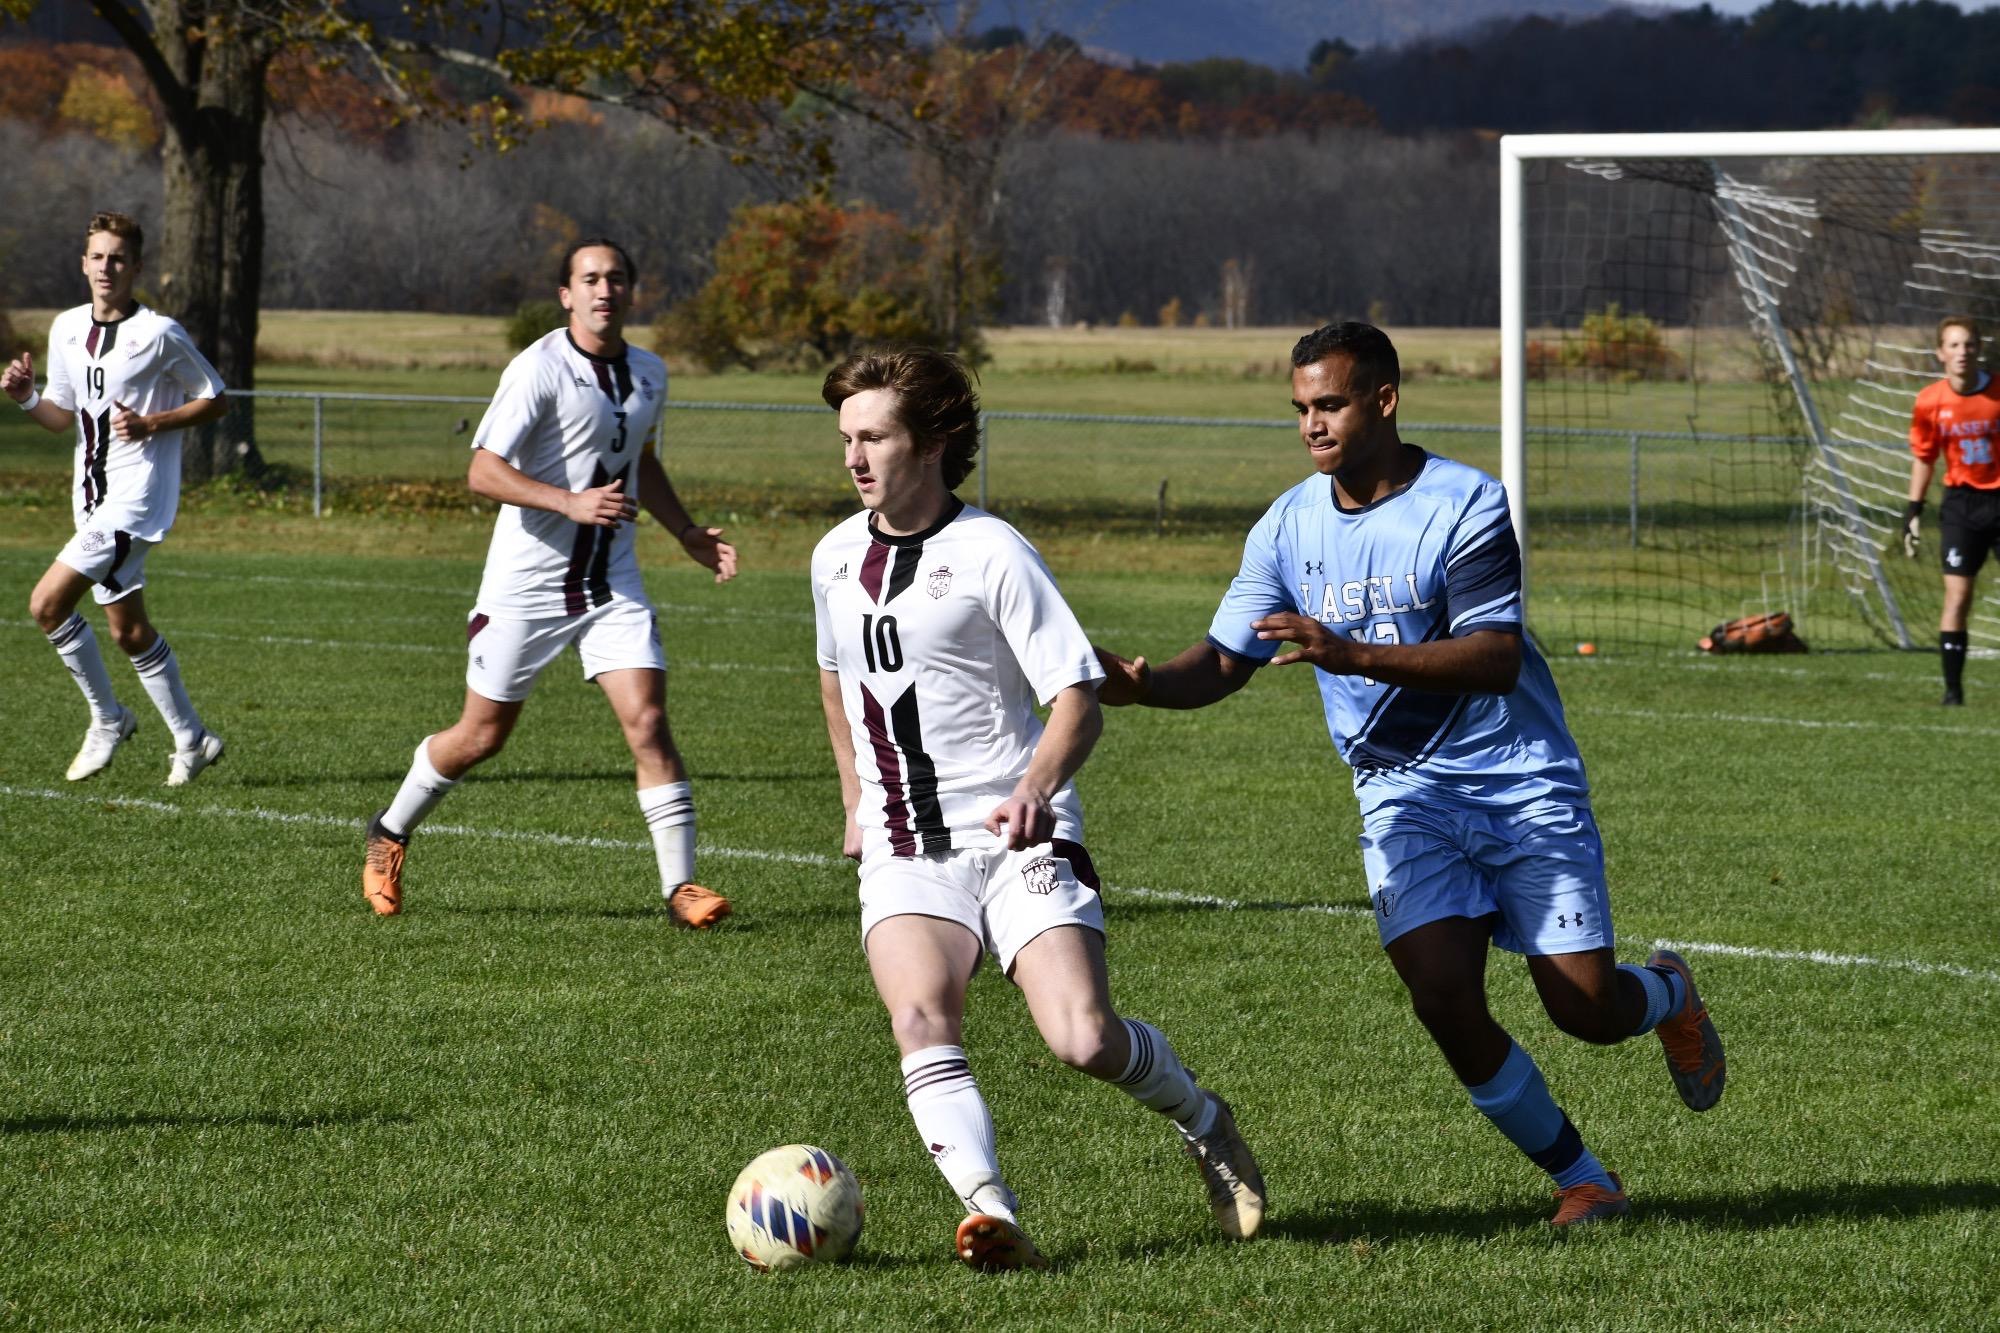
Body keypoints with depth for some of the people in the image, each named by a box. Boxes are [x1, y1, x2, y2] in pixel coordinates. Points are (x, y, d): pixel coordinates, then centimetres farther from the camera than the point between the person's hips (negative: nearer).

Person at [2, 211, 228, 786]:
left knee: (48, 603, -16)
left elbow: (214, 400, -3)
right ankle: (191, 739, 24)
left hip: (137, 496, -8)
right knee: (129, 630, 11)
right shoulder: (67, 329, 10)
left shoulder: (159, 334, -10)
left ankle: (108, 719, 0)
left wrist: (150, 424, -15)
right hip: (95, 497, 8)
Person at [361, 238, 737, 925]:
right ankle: (391, 832, 31)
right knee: (482, 735, 6)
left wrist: (687, 532, 15)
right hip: (526, 582, -4)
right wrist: (572, 502, -30)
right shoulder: (540, 368, -14)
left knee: (648, 720, -12)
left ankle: (680, 884, -10)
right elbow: (484, 471, -19)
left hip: (612, 584, 4)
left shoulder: (649, 373, 8)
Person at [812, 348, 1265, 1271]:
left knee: (1084, 1040, -16)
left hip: (1016, 840, -4)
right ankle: (991, 1216, -36)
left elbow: (1079, 698, -12)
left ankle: (1205, 1125, 16)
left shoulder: (991, 554, -8)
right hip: (905, 853, 4)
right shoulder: (836, 556, 11)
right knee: (920, 1019, -26)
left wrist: (1036, 787, -29)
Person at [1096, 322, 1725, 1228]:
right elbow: (1226, 659, 1)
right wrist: (1145, 685, -22)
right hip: (1403, 794, 3)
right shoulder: (1289, 527, 1)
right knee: (1443, 999, -16)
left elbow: (1497, 659, -24)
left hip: (1521, 780, -3)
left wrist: (1354, 654, -35)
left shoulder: (1465, 507, -14)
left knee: (1586, 1008, -4)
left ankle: (1667, 995, 35)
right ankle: (1577, 1176, 3)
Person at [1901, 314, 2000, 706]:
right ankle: (1953, 689, -1)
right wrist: (1913, 511, 6)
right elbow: (1923, 457, 9)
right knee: (1957, 594, -5)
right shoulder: (1930, 402, -3)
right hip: (1961, 504, 1)